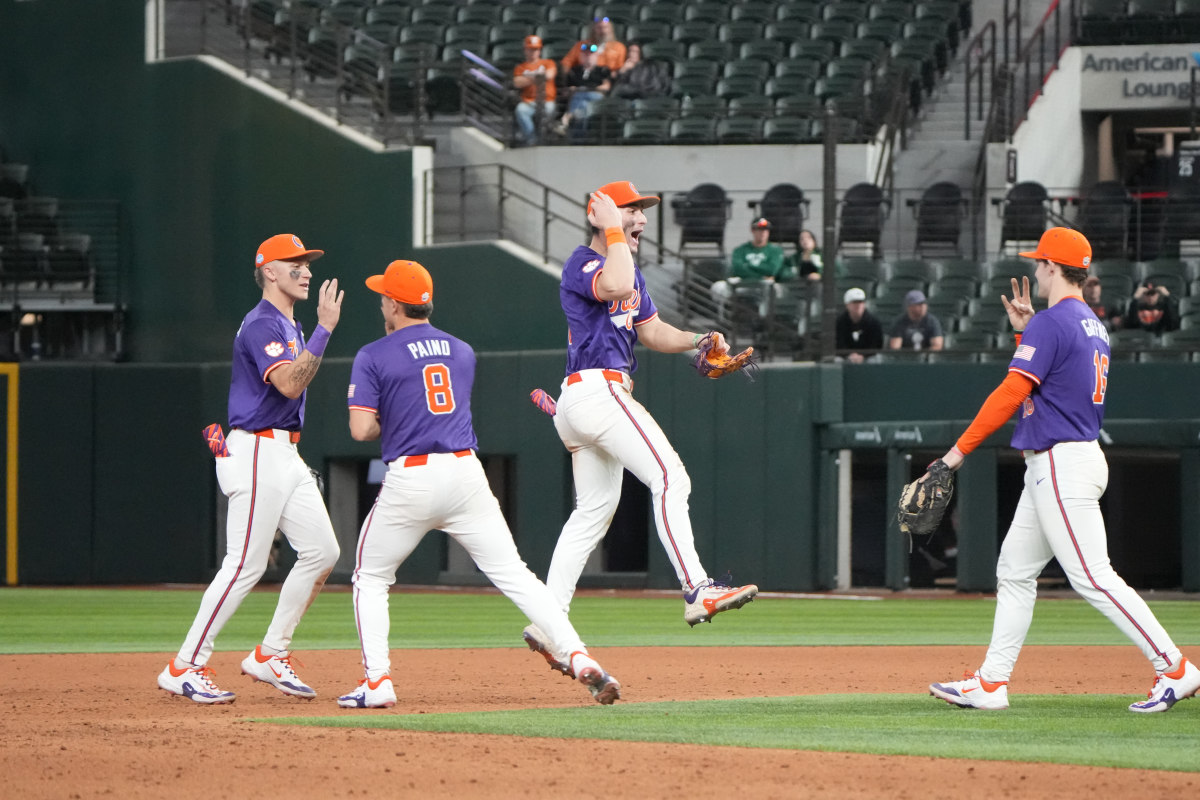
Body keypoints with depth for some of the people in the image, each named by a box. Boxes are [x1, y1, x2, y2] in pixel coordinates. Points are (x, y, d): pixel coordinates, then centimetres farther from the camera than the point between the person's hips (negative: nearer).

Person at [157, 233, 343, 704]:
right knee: (246, 564, -11)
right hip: (256, 453, -10)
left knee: (322, 551, 4)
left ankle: (270, 656, 11)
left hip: (285, 454, 10)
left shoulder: (289, 328, 19)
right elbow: (289, 384, -27)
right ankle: (184, 669, -6)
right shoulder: (262, 324, -13)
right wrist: (324, 329, -26)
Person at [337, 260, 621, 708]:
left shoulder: (374, 357, -1)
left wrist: (387, 424, 12)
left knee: (370, 579, 15)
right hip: (466, 471, 4)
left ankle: (376, 682, 2)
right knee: (514, 575, 1)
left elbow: (362, 430, -8)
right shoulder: (462, 352, 16)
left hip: (410, 479, -4)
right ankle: (579, 658, -15)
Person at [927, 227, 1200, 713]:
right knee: (1014, 571, 12)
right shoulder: (1092, 326, 15)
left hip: (1062, 466, -11)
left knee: (1093, 578, -12)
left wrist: (962, 448, -15)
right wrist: (1026, 330, 20)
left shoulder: (1051, 323, -15)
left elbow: (1011, 393, -20)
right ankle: (991, 682, 13)